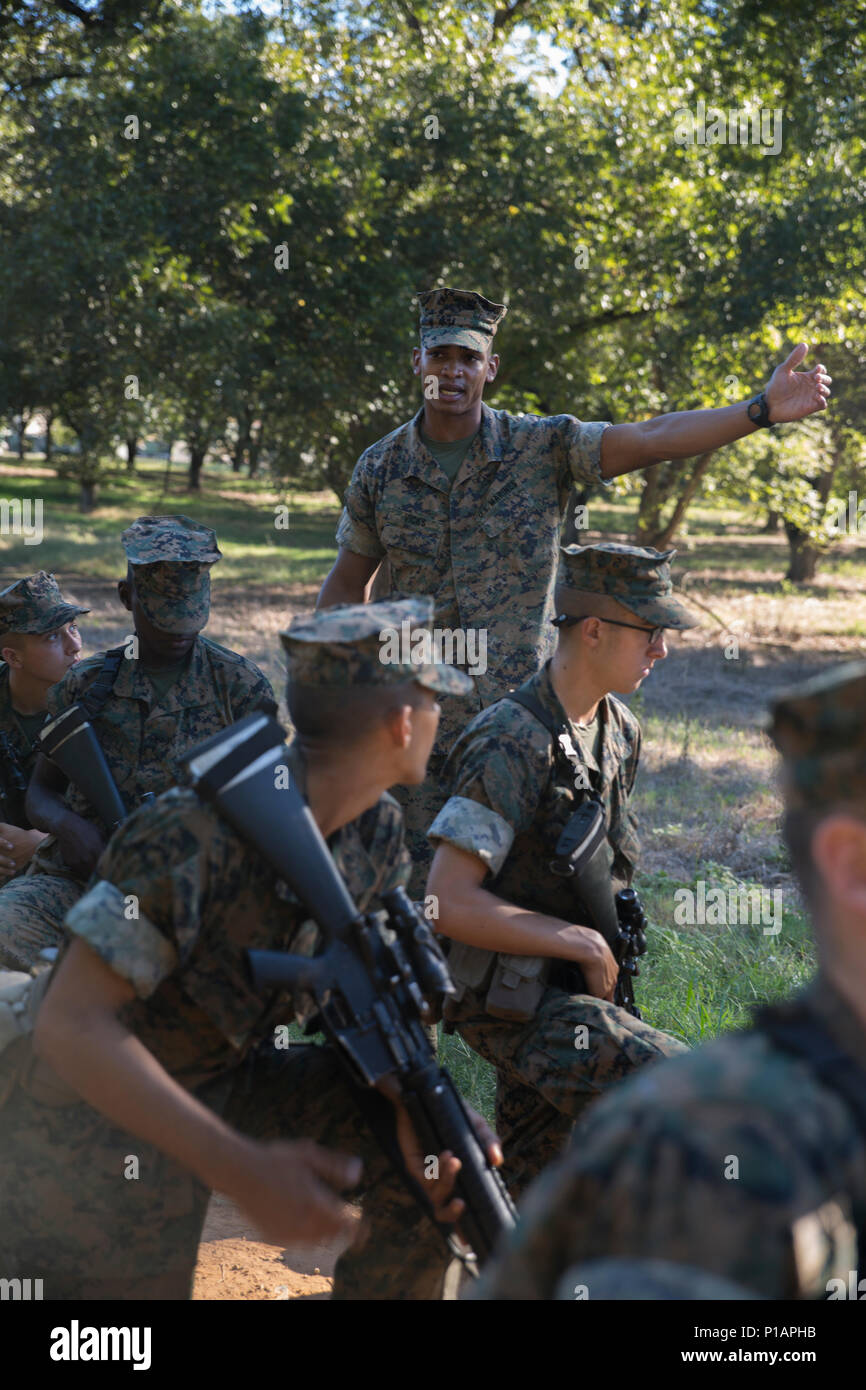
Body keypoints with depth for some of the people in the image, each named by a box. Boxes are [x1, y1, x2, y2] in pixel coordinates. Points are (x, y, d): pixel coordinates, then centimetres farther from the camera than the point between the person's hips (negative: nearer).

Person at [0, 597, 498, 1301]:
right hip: (102, 1105, -6)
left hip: (231, 1082, 6)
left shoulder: (379, 830, -7)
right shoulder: (193, 835, -31)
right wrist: (242, 1170, -40)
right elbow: (71, 1027, -32)